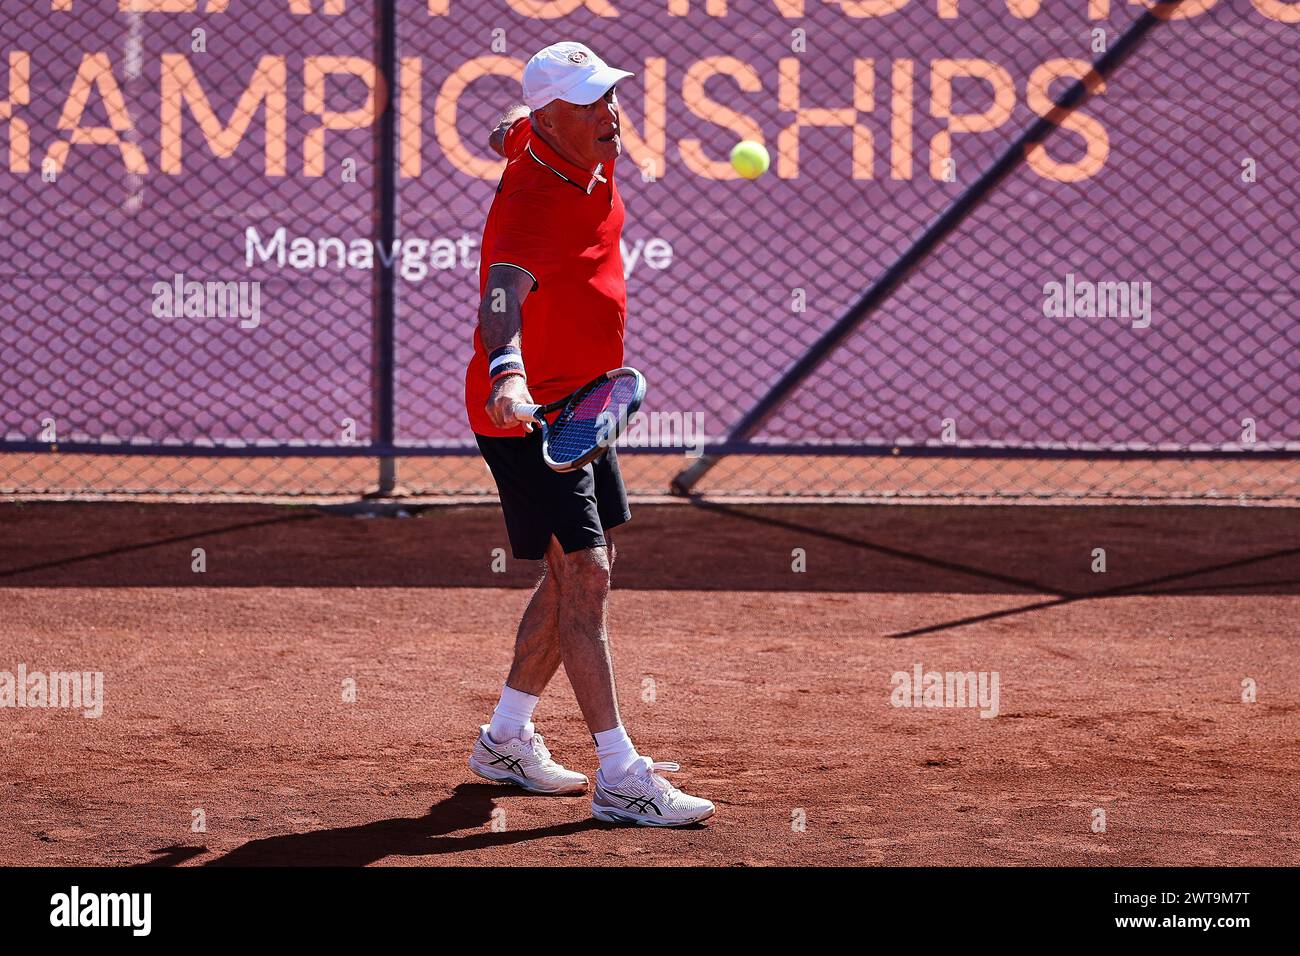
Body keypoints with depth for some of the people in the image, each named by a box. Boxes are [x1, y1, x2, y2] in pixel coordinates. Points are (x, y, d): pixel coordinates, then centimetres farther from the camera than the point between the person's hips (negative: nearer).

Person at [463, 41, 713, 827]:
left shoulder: (595, 152, -2)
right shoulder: (533, 201, -28)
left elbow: (514, 132, 21)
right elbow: (503, 295, -47)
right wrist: (507, 371, -64)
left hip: (579, 401, 10)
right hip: (526, 411, -10)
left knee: (579, 574, 17)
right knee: (584, 573, -15)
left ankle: (506, 739, 32)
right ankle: (620, 778, -17)